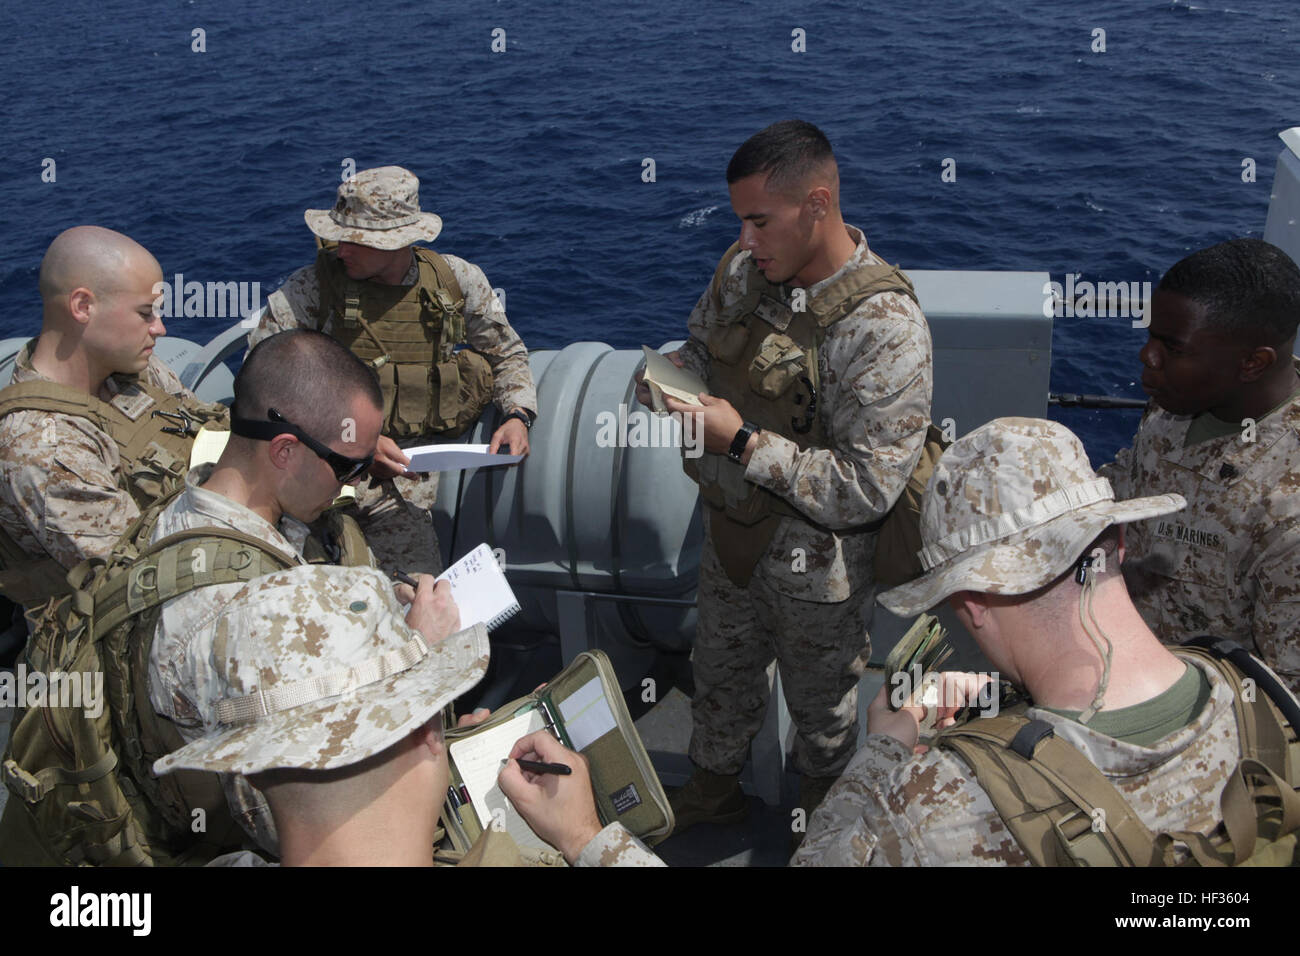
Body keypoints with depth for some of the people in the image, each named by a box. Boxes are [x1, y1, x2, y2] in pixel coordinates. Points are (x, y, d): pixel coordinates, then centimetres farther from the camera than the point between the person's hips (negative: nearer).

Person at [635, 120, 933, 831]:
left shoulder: (885, 324, -30)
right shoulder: (743, 266, -9)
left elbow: (865, 489, -30)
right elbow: (703, 341, 12)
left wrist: (742, 441, -29)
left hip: (816, 561, -6)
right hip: (730, 529, 6)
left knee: (820, 705, 21)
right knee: (720, 674, 28)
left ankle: (819, 818, 51)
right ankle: (711, 788, 56)